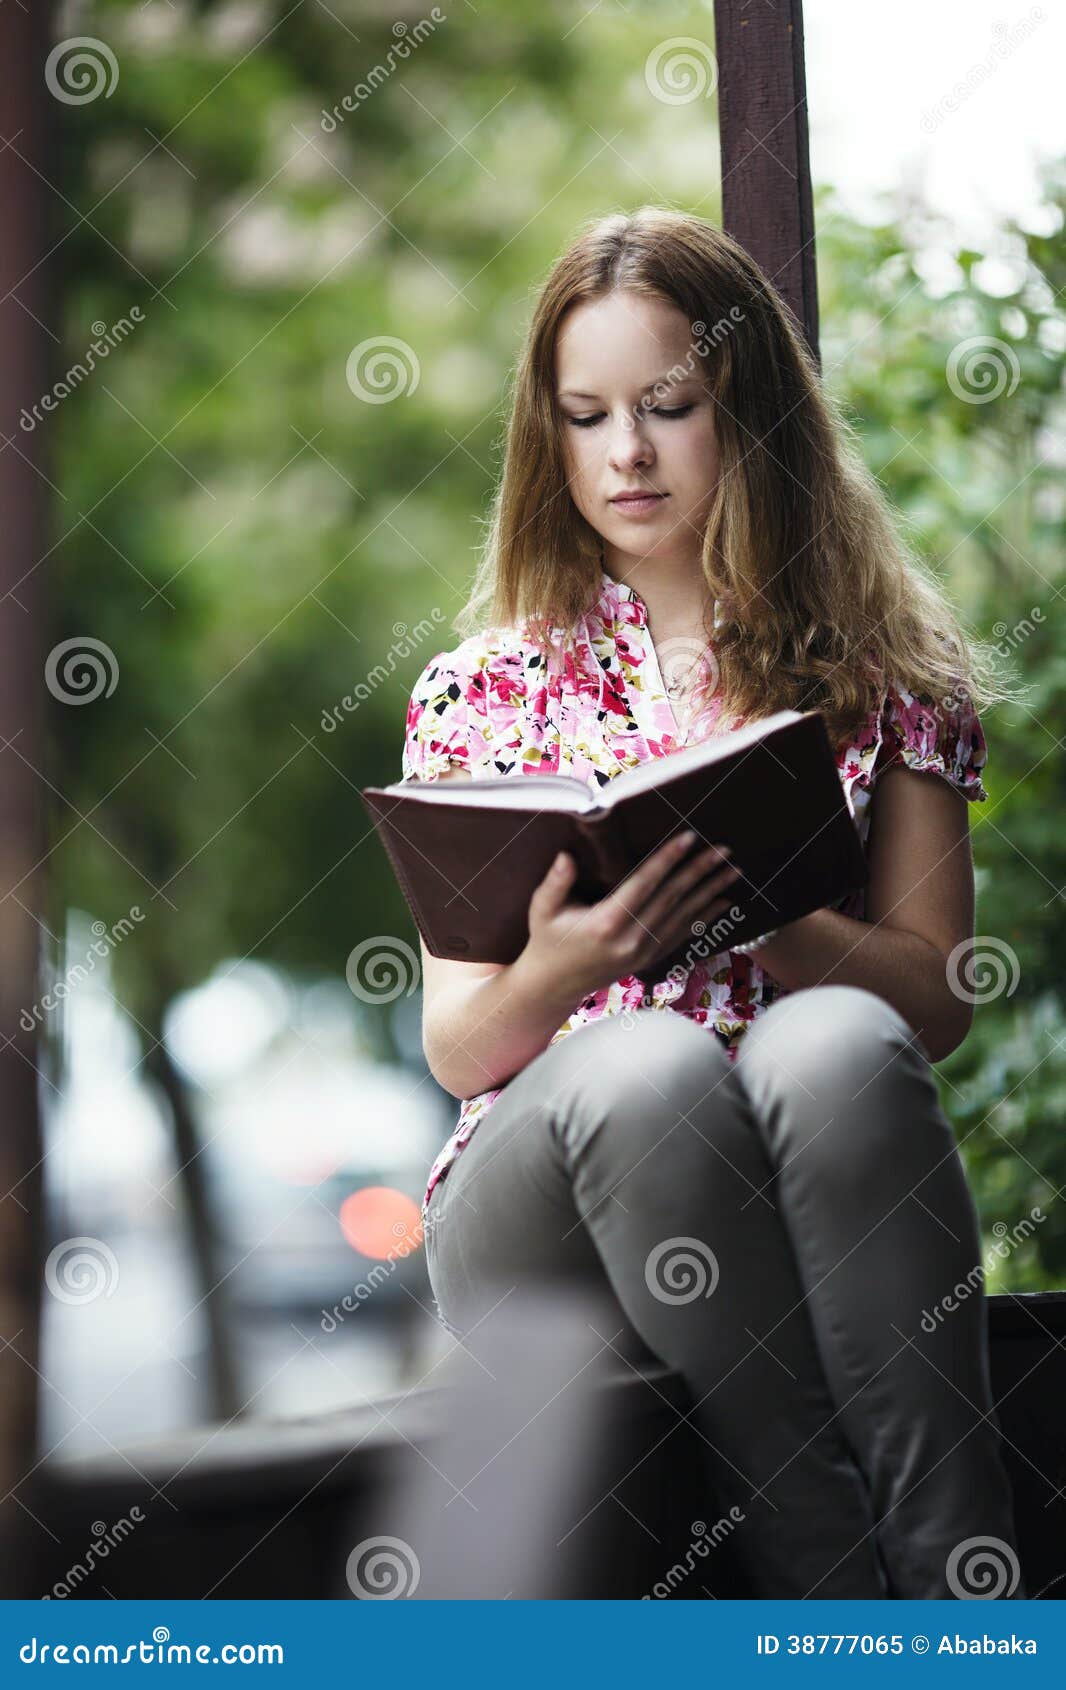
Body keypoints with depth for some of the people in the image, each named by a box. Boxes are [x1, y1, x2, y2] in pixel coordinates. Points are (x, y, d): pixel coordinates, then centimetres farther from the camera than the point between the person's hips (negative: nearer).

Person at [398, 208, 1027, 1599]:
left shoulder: (878, 677, 11)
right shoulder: (486, 691, 10)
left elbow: (938, 1000, 3)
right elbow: (457, 1050, 5)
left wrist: (756, 915, -17)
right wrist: (558, 970, -19)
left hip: (812, 1185, 0)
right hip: (545, 1187, 0)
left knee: (834, 1044, -35)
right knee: (645, 1063, -35)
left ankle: (958, 1581, -40)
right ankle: (839, 1596, -38)